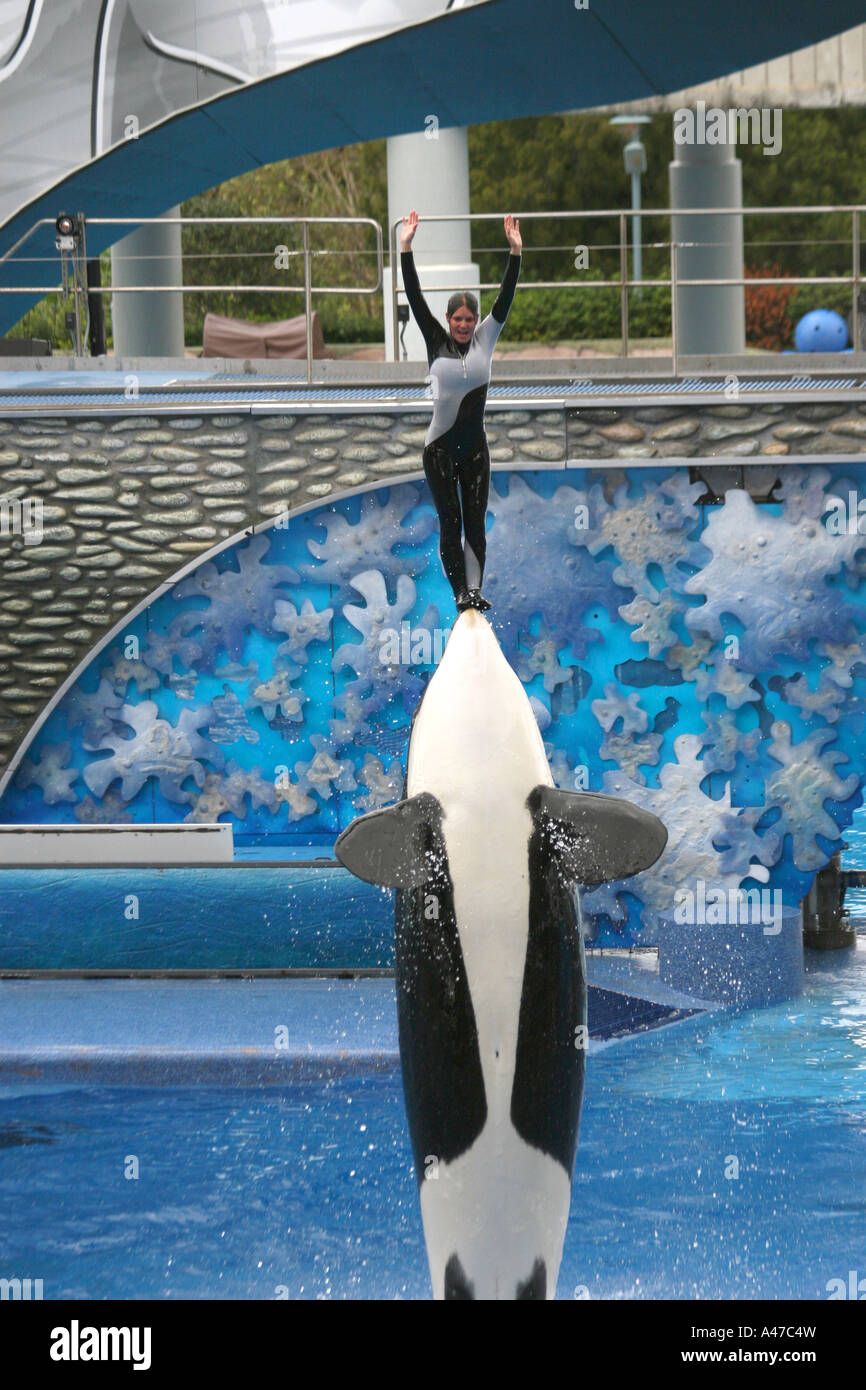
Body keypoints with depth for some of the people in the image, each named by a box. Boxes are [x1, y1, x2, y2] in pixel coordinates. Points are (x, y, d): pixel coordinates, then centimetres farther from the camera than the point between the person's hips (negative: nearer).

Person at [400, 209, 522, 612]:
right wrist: (406, 249, -11)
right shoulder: (437, 342, 0)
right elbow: (415, 298, -5)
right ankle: (460, 591, 3)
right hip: (440, 446, -2)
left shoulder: (484, 340, 4)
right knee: (449, 522, 0)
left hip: (475, 447, 2)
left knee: (475, 520, -1)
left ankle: (475, 588, -3)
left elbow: (505, 298, -1)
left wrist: (516, 252, -8)